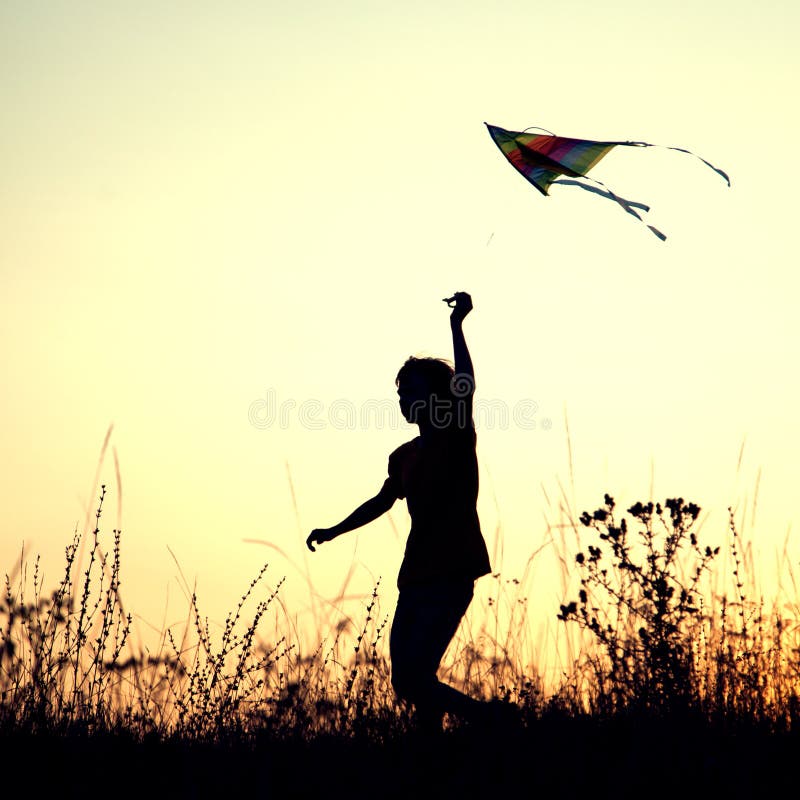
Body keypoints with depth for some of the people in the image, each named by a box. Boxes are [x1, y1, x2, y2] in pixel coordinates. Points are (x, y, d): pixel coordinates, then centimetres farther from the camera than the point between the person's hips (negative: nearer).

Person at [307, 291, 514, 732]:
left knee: (414, 680, -15)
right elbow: (383, 501, 31)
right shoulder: (405, 456, 15)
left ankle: (490, 719, 0)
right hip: (415, 580, 8)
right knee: (407, 682, 4)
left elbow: (464, 387, -22)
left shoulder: (457, 438, -4)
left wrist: (456, 325, -24)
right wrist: (334, 531, 31)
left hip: (450, 577, -8)